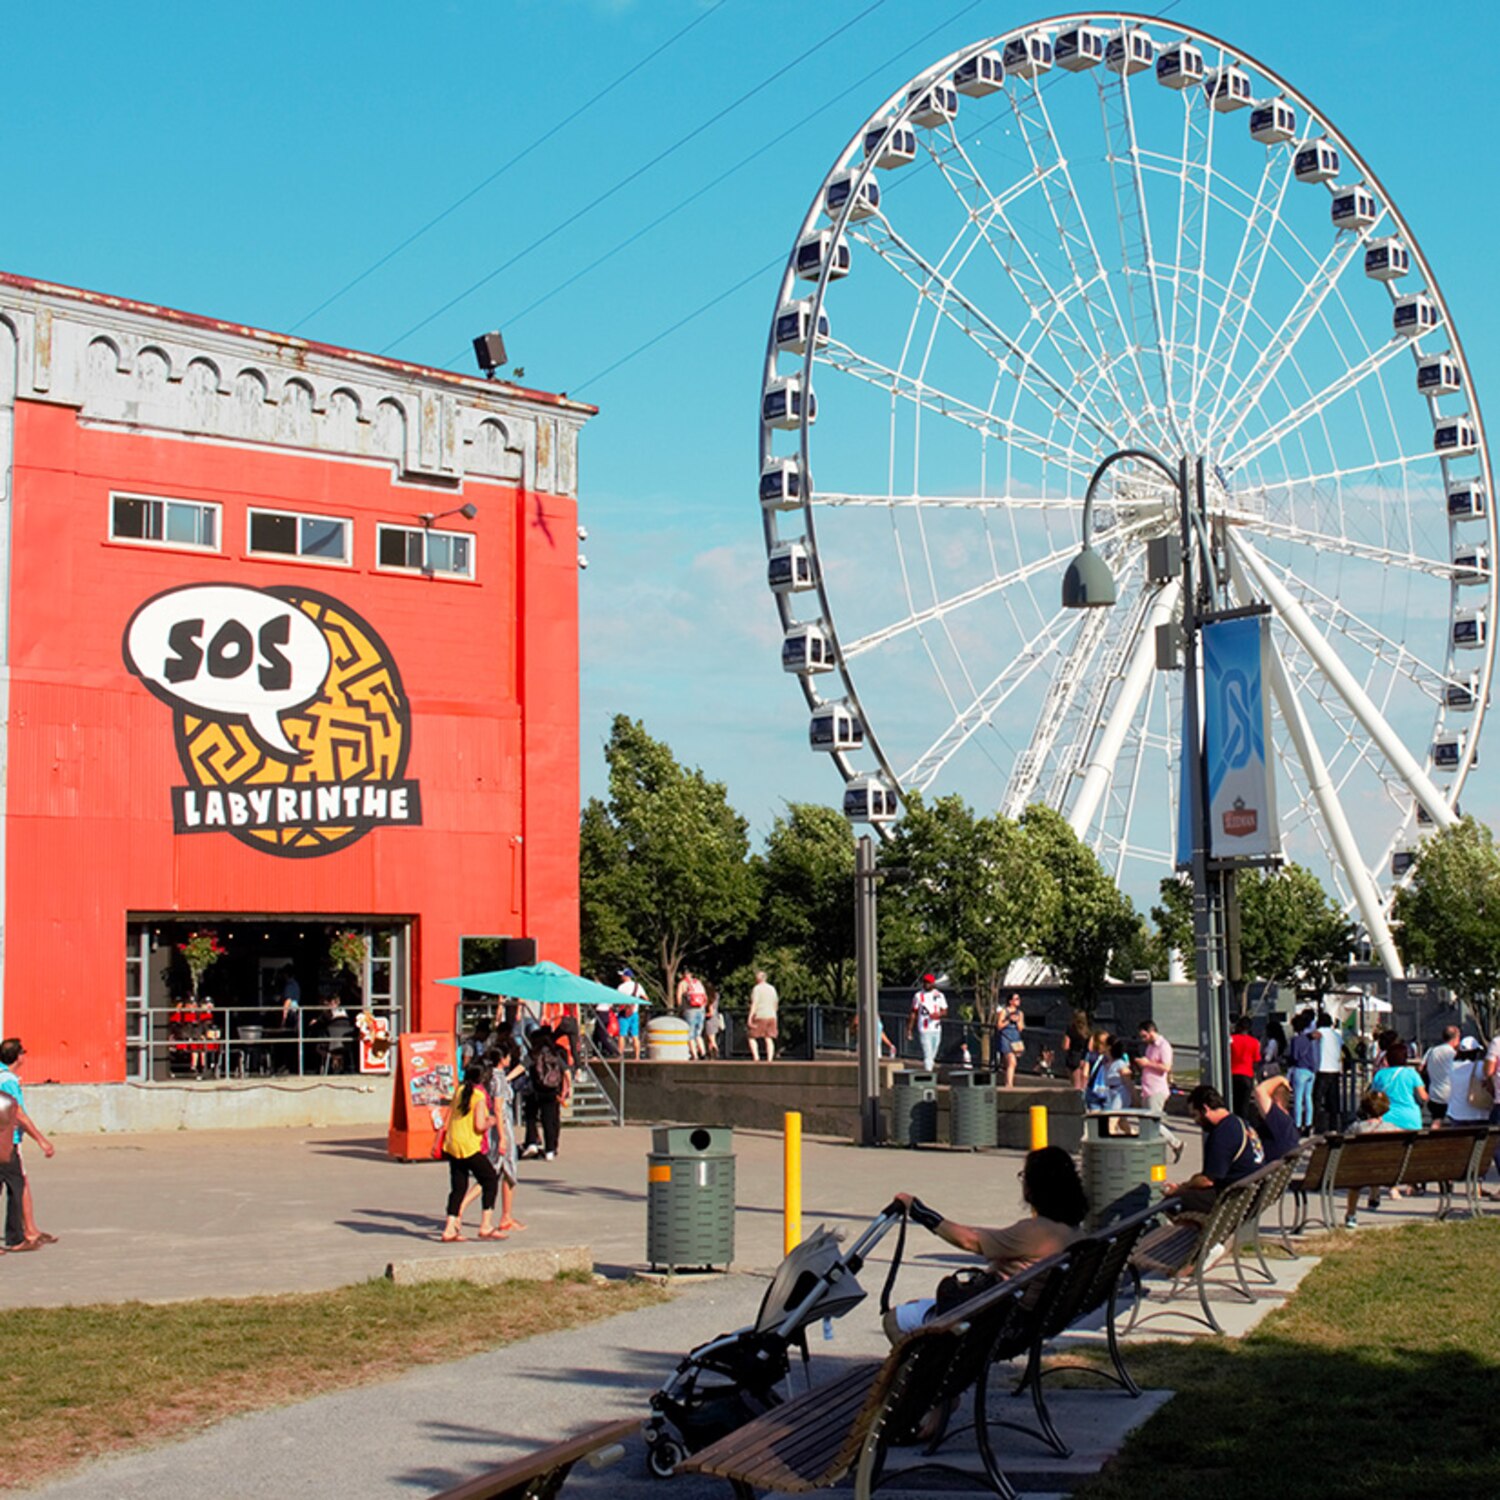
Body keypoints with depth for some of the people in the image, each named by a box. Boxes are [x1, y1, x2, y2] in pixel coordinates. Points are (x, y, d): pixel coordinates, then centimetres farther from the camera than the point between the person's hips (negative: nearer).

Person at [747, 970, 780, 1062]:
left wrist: (750, 1017, -17)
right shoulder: (772, 988, 11)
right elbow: (776, 1003, 17)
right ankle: (770, 1059, -3)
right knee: (769, 1039, 4)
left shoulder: (757, 988, -9)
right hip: (771, 1016, 6)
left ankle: (756, 1057, -10)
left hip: (760, 1016, -6)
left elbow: (754, 1004, -16)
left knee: (752, 1037, 3)